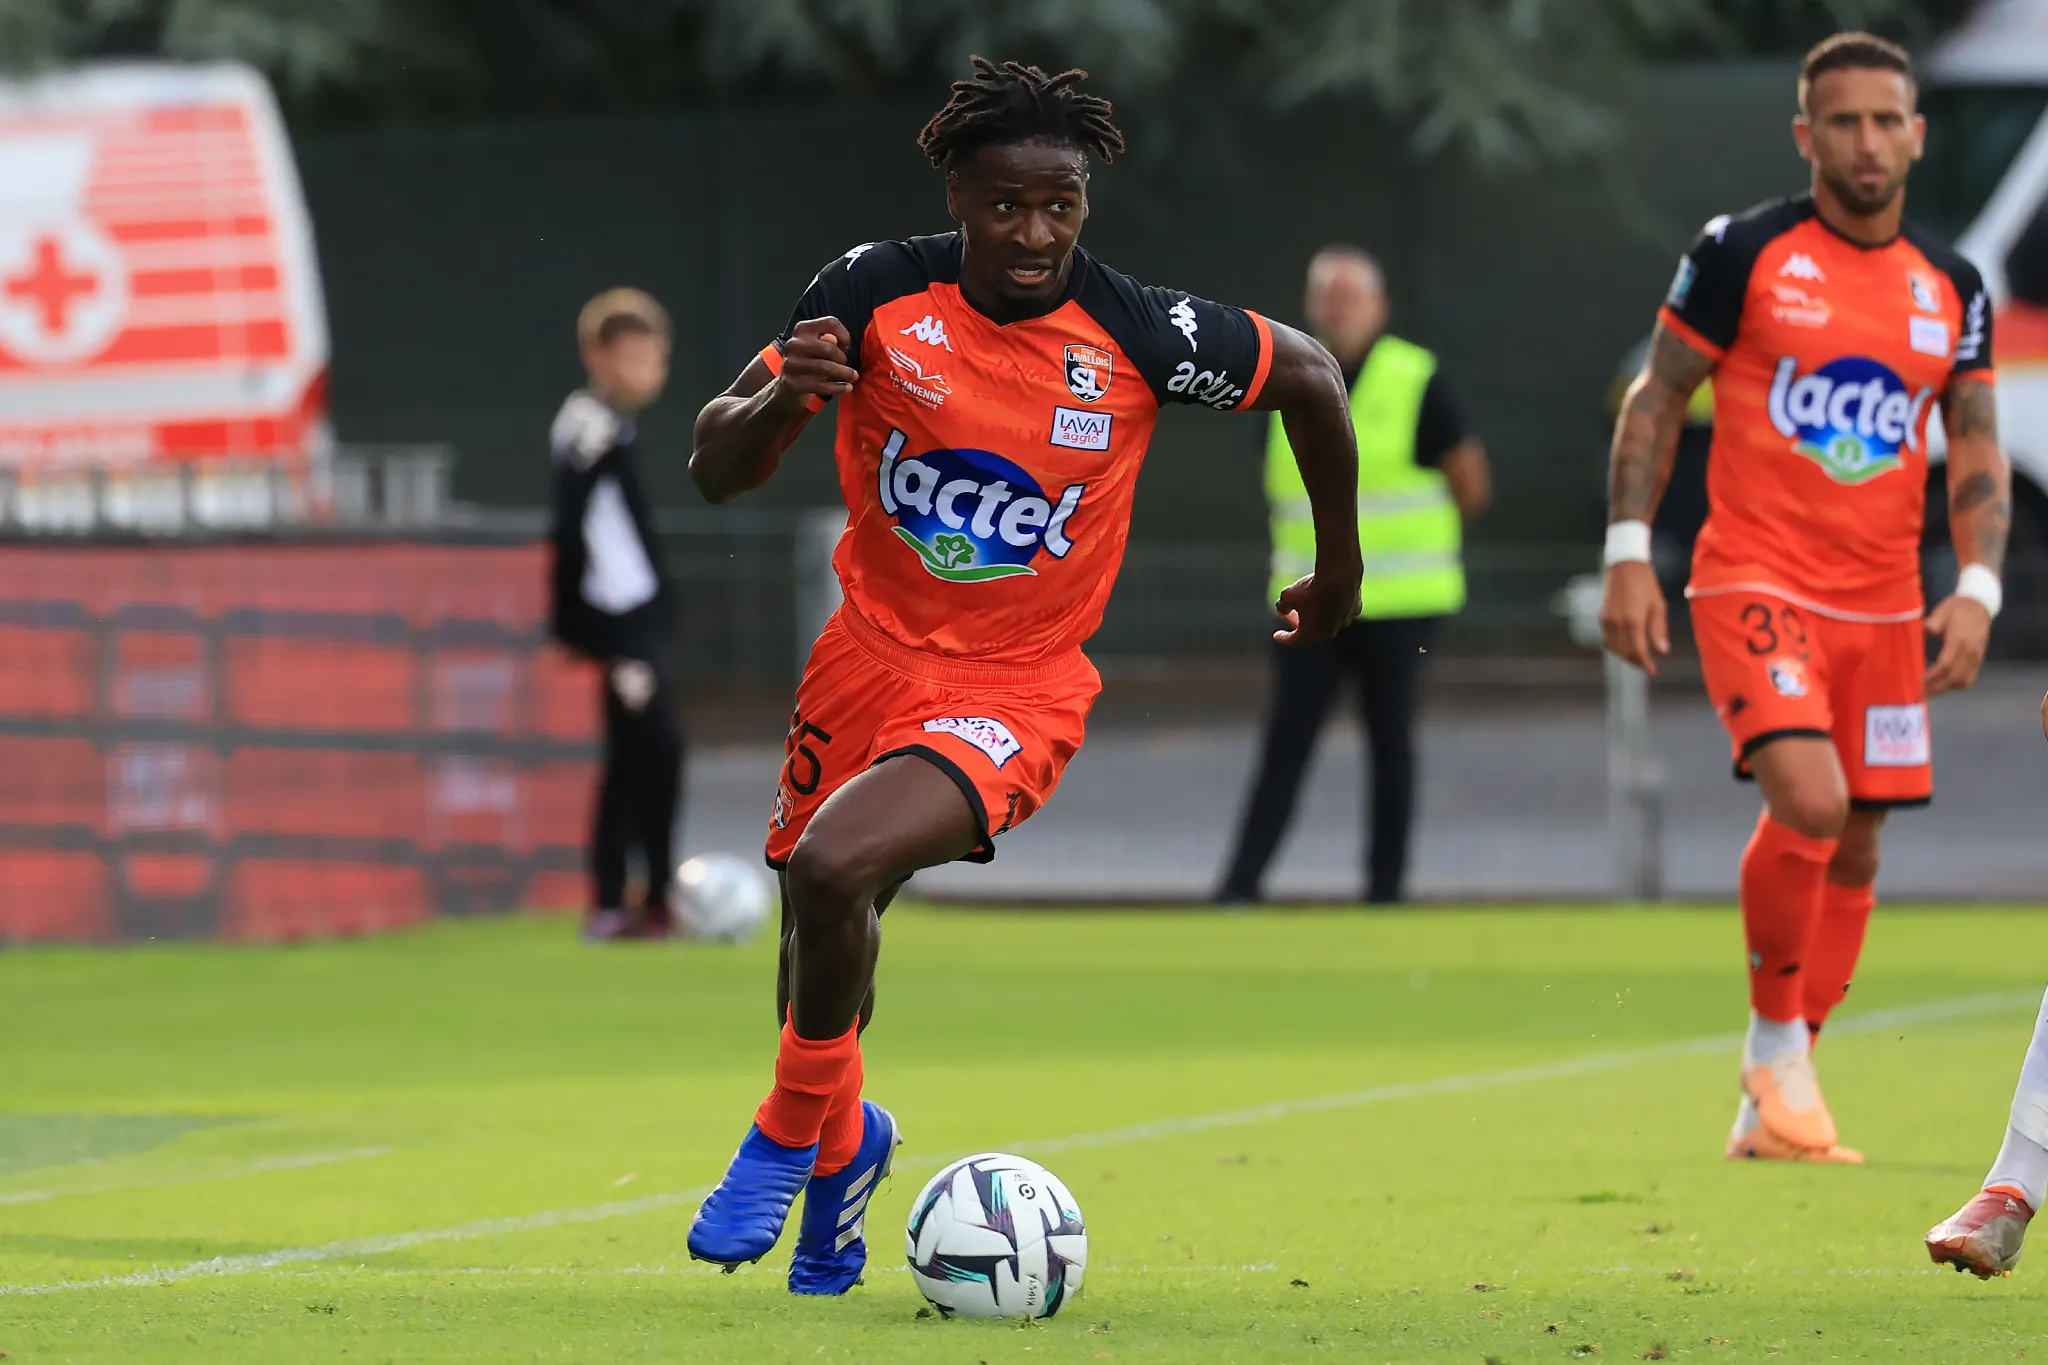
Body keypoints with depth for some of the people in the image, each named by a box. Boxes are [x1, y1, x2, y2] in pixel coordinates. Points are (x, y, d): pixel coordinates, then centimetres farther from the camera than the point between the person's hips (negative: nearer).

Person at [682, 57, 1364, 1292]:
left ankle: (793, 1136, -4)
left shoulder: (1141, 334, -16)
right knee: (821, 957, 14)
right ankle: (844, 1147, 48)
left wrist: (1341, 568, 15)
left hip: (1017, 692, -4)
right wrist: (781, 401, -32)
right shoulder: (878, 293, -12)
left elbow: (1309, 376, 4)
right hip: (871, 654, 4)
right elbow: (714, 470, -9)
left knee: (831, 867, -29)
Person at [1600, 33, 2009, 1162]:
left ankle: (1775, 1107, 18)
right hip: (1755, 583, -5)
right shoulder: (1743, 253, -4)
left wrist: (1977, 590, -3)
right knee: (1807, 801, -24)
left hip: (1883, 604, 5)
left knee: (1853, 853, 5)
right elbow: (1654, 400, 1)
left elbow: (1977, 454, 11)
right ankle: (1776, 1041, -3)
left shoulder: (1951, 288, 8)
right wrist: (1629, 554, -7)